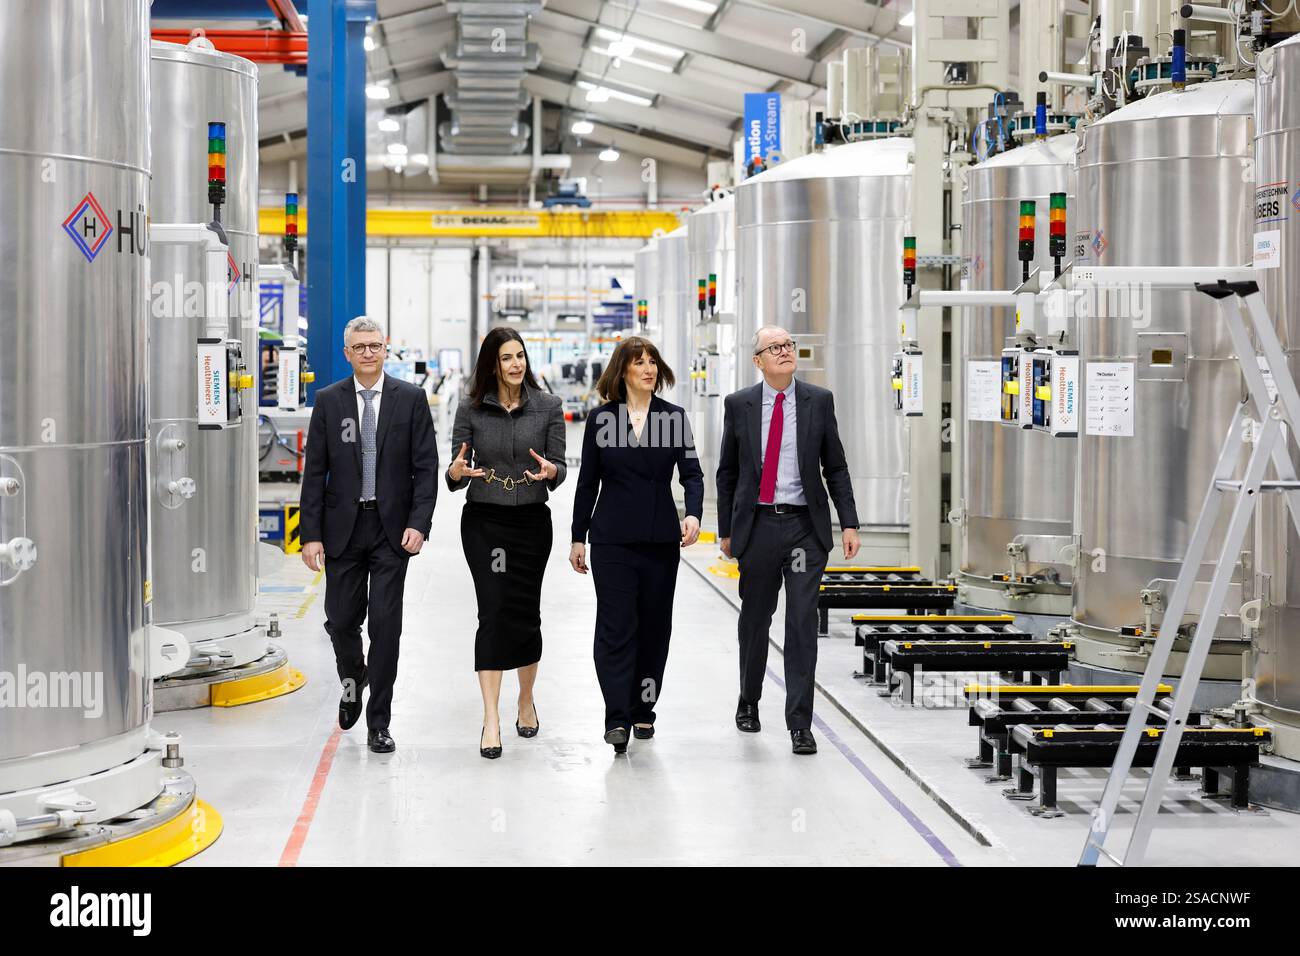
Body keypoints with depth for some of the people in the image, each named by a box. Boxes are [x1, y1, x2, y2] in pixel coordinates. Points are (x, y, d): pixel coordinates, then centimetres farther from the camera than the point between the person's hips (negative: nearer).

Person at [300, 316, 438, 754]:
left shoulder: (411, 398, 1)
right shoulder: (328, 401, 3)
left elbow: (426, 467, -1)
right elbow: (314, 472, 2)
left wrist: (419, 524, -12)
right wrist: (311, 534, -5)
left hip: (392, 527, -1)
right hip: (343, 527, 1)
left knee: (385, 625, -3)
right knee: (341, 620, 5)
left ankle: (379, 723, 7)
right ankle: (353, 679, 38)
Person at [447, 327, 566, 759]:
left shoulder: (548, 406, 1)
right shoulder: (471, 409, 0)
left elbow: (559, 471, 1)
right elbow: (456, 475, 1)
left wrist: (550, 471, -22)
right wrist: (456, 472, -22)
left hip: (532, 521, 1)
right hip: (483, 521, -1)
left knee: (525, 613, 6)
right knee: (493, 612, -10)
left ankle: (526, 700, 31)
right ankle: (491, 720, -10)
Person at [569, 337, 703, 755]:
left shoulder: (673, 416, 4)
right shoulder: (602, 417, 2)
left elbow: (691, 472, 1)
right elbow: (588, 481, 6)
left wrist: (693, 514, -18)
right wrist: (577, 537, 6)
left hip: (661, 539, 2)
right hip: (612, 539, -2)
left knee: (654, 626, 7)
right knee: (615, 626, -9)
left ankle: (643, 712, 19)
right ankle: (617, 719, -10)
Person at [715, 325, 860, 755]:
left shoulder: (819, 401, 2)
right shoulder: (739, 405, 3)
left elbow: (836, 467, 5)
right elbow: (727, 472, 8)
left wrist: (849, 524, -1)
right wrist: (725, 530, 6)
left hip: (805, 526, -1)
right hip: (757, 525, 1)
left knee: (802, 623, -6)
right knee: (754, 619, 13)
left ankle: (800, 723, -3)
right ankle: (749, 700, 36)